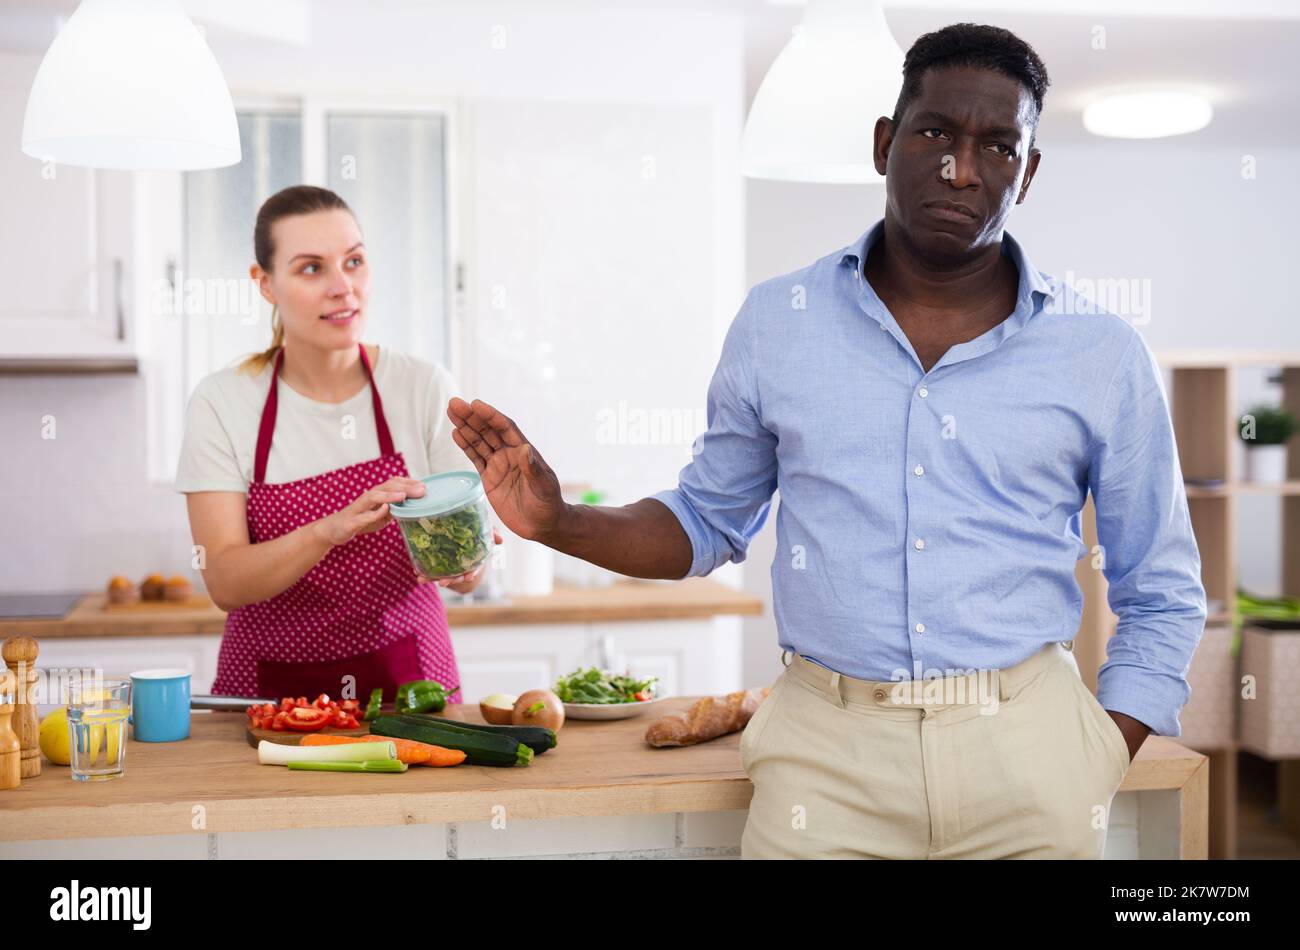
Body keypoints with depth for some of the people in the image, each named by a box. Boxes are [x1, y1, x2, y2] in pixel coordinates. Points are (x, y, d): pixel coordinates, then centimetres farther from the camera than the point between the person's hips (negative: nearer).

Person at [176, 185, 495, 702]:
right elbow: (225, 583, -10)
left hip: (409, 681, 0)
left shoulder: (425, 387, -1)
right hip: (270, 690, 0)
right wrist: (334, 529, -26)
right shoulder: (221, 403, -3)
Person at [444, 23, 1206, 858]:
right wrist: (559, 523, -3)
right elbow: (710, 520, 13)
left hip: (1028, 757, 0)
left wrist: (1097, 778, -3)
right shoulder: (777, 323, 3)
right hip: (829, 757, 0)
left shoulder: (1104, 357, 1)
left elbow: (1163, 601, 6)